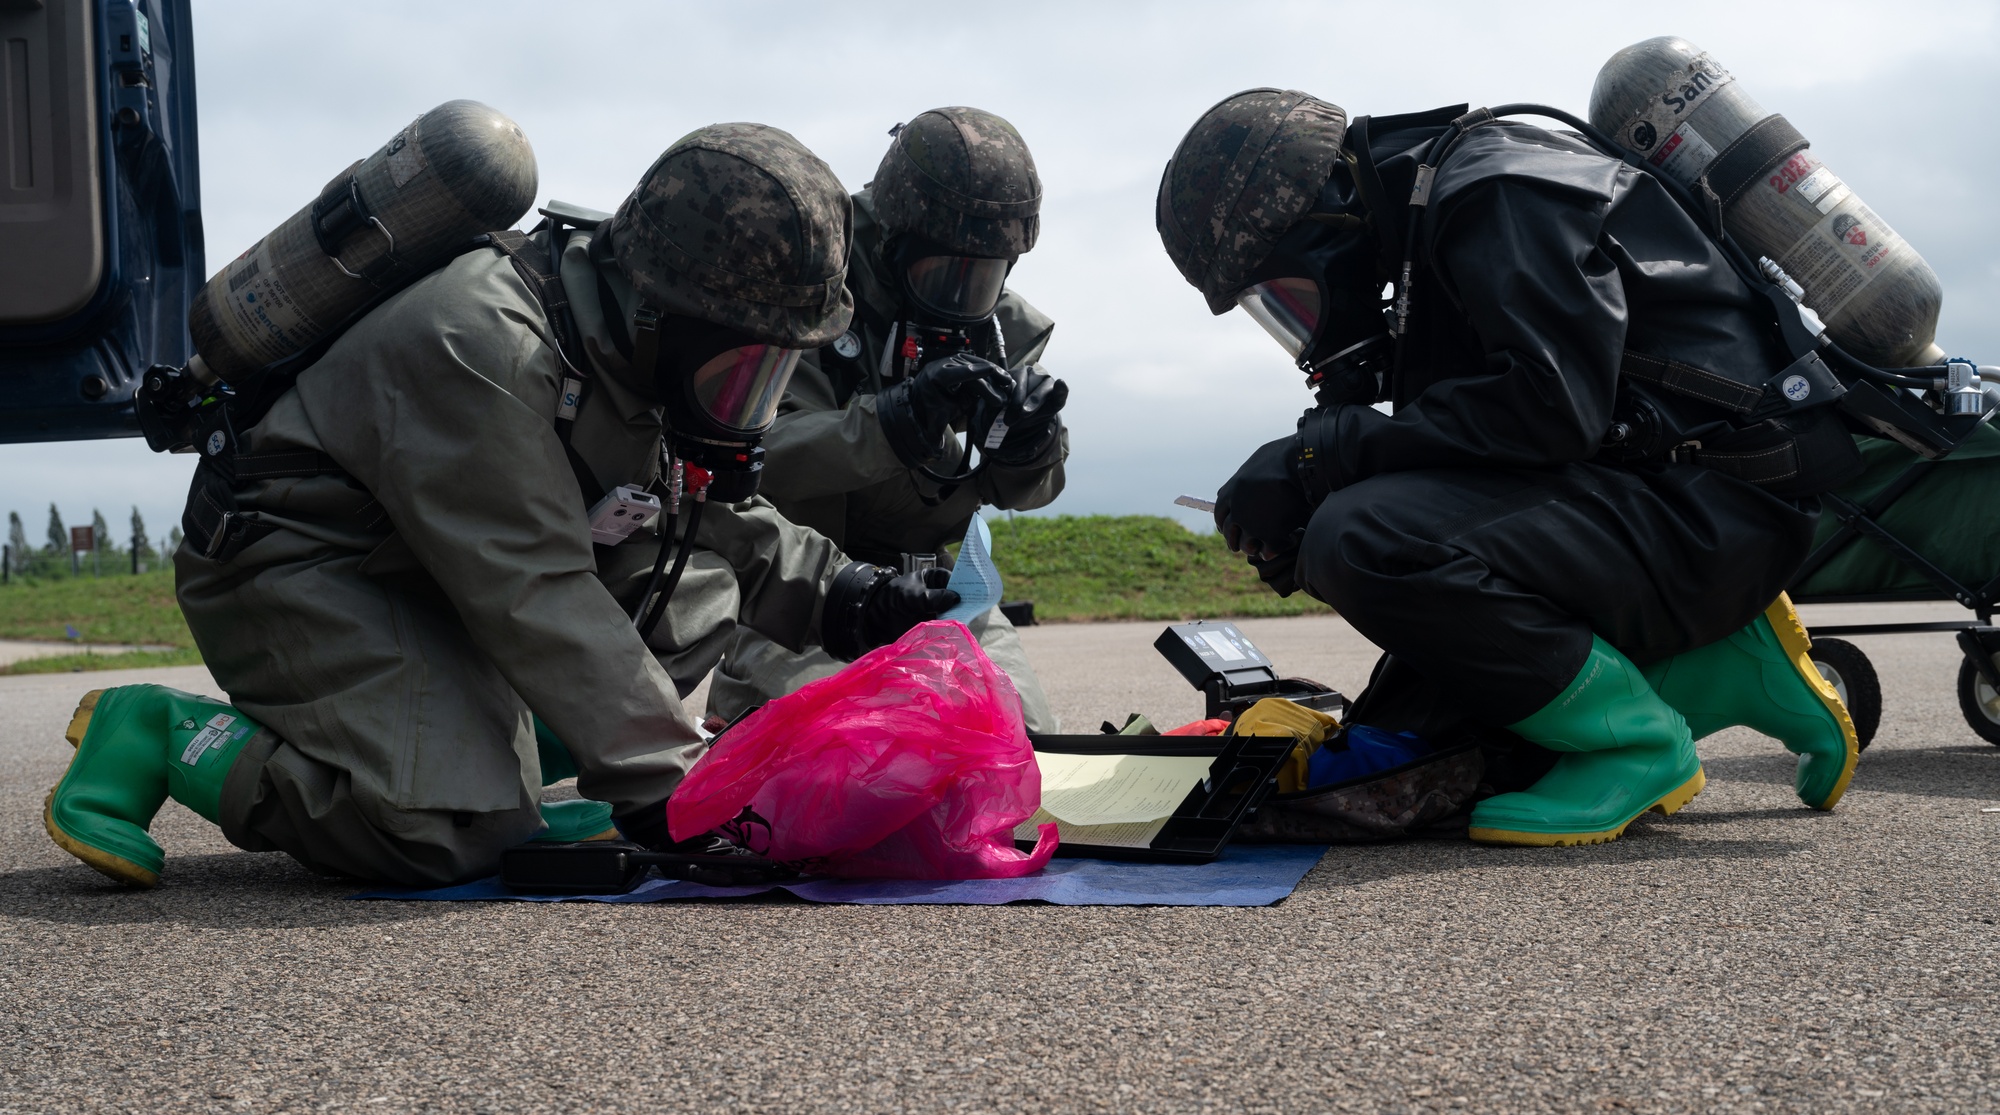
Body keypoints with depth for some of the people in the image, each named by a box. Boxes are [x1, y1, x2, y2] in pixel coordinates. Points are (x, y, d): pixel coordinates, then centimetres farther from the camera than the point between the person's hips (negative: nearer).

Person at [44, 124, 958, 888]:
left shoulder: (628, 346, -2)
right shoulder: (483, 351, -31)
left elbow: (715, 515, 7)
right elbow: (537, 597, -32)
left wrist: (846, 597, -10)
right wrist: (666, 787, -31)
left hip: (432, 575, 9)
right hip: (288, 570, -9)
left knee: (694, 586, -1)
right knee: (457, 834, -25)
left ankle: (487, 754, -3)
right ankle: (162, 736, -7)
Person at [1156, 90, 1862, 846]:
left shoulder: (1499, 189, -14)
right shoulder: (1428, 219, 17)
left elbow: (1551, 405, -27)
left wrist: (1322, 453, -21)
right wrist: (1304, 520, 1)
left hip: (1707, 503, -10)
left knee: (1369, 544, -29)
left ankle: (1636, 741, -11)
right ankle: (1725, 675, 7)